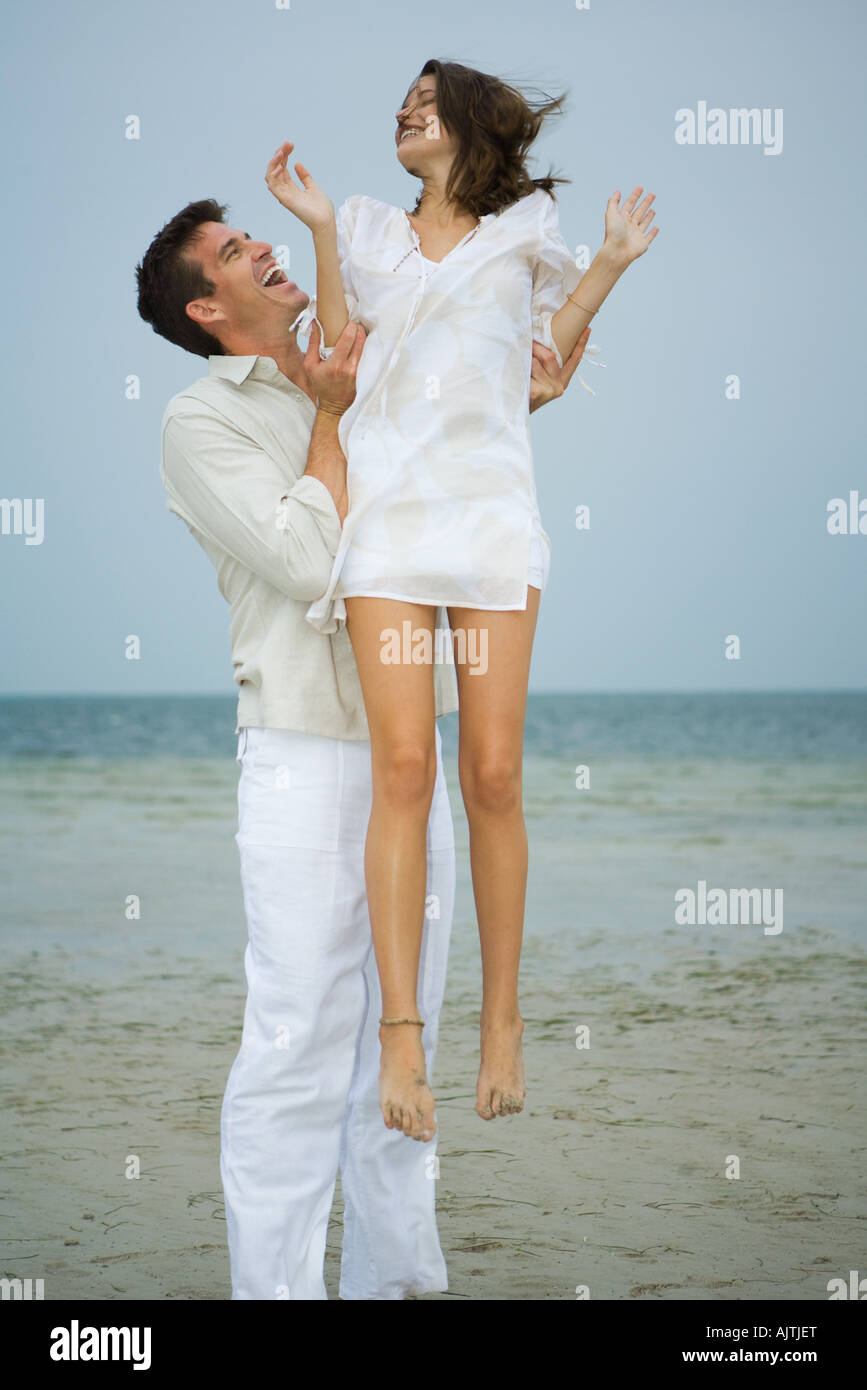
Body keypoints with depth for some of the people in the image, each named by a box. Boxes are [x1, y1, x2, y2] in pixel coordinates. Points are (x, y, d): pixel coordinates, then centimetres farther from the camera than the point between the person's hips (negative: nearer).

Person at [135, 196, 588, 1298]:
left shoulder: (357, 379, 16)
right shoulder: (201, 421, -3)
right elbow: (305, 559, -14)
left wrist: (516, 403, 13)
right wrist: (329, 416, -5)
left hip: (408, 746, 7)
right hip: (304, 753, -7)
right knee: (300, 1039, -9)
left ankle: (392, 1276, 19)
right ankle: (274, 1285, -3)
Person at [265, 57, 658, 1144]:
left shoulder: (524, 230, 20)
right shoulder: (367, 228, 22)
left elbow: (548, 352, 18)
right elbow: (340, 356, 12)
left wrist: (613, 262, 13)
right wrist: (318, 233, 7)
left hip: (492, 503, 0)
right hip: (389, 503, 0)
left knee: (493, 776, -8)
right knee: (403, 768, -13)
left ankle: (502, 1022, 2)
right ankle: (402, 1034, -12)